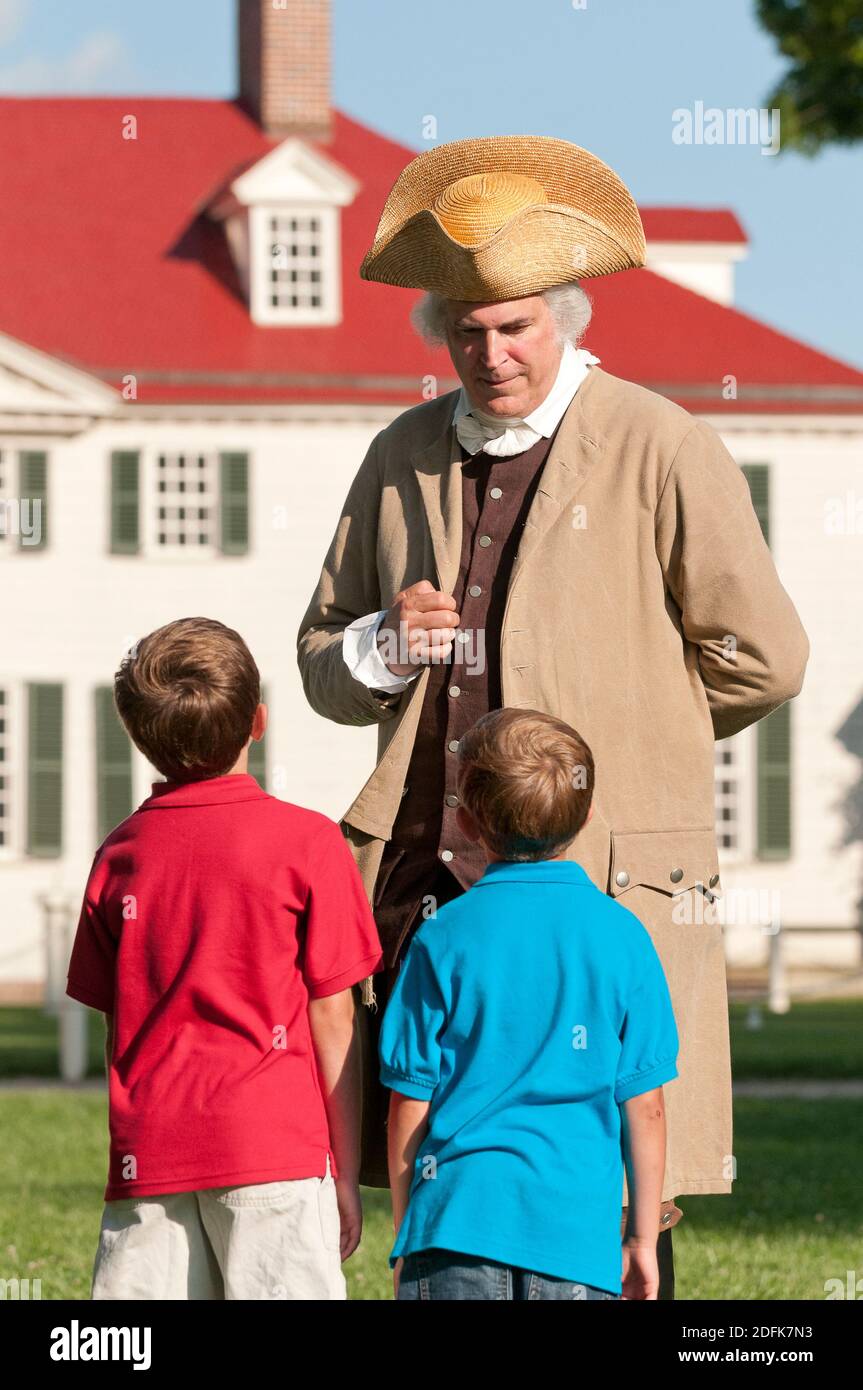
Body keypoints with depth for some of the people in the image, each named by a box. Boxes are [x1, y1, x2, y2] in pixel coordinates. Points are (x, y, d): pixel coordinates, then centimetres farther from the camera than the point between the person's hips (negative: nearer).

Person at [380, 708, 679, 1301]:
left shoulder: (444, 938, -2)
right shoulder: (621, 936, 1)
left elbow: (411, 1103, 2)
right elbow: (644, 1106, 3)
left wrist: (405, 1229, 14)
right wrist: (643, 1236, 13)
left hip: (460, 1213, -1)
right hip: (581, 1229, 1)